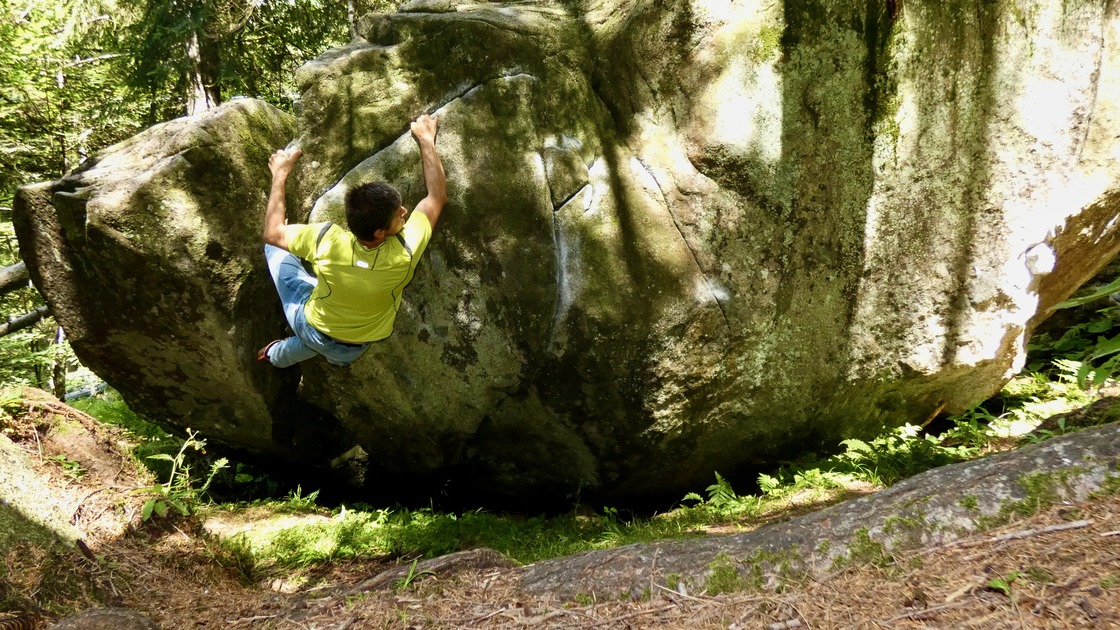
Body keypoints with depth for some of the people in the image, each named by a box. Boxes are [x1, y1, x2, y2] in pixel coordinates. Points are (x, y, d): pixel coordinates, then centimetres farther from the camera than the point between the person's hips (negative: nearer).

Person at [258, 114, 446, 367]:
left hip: (310, 327, -1)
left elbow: (272, 233, -16)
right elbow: (438, 196, -18)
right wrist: (426, 138, -9)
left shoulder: (326, 240, -36)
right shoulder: (405, 251, -35)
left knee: (275, 248, 17)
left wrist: (280, 175, -9)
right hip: (352, 350, 2)